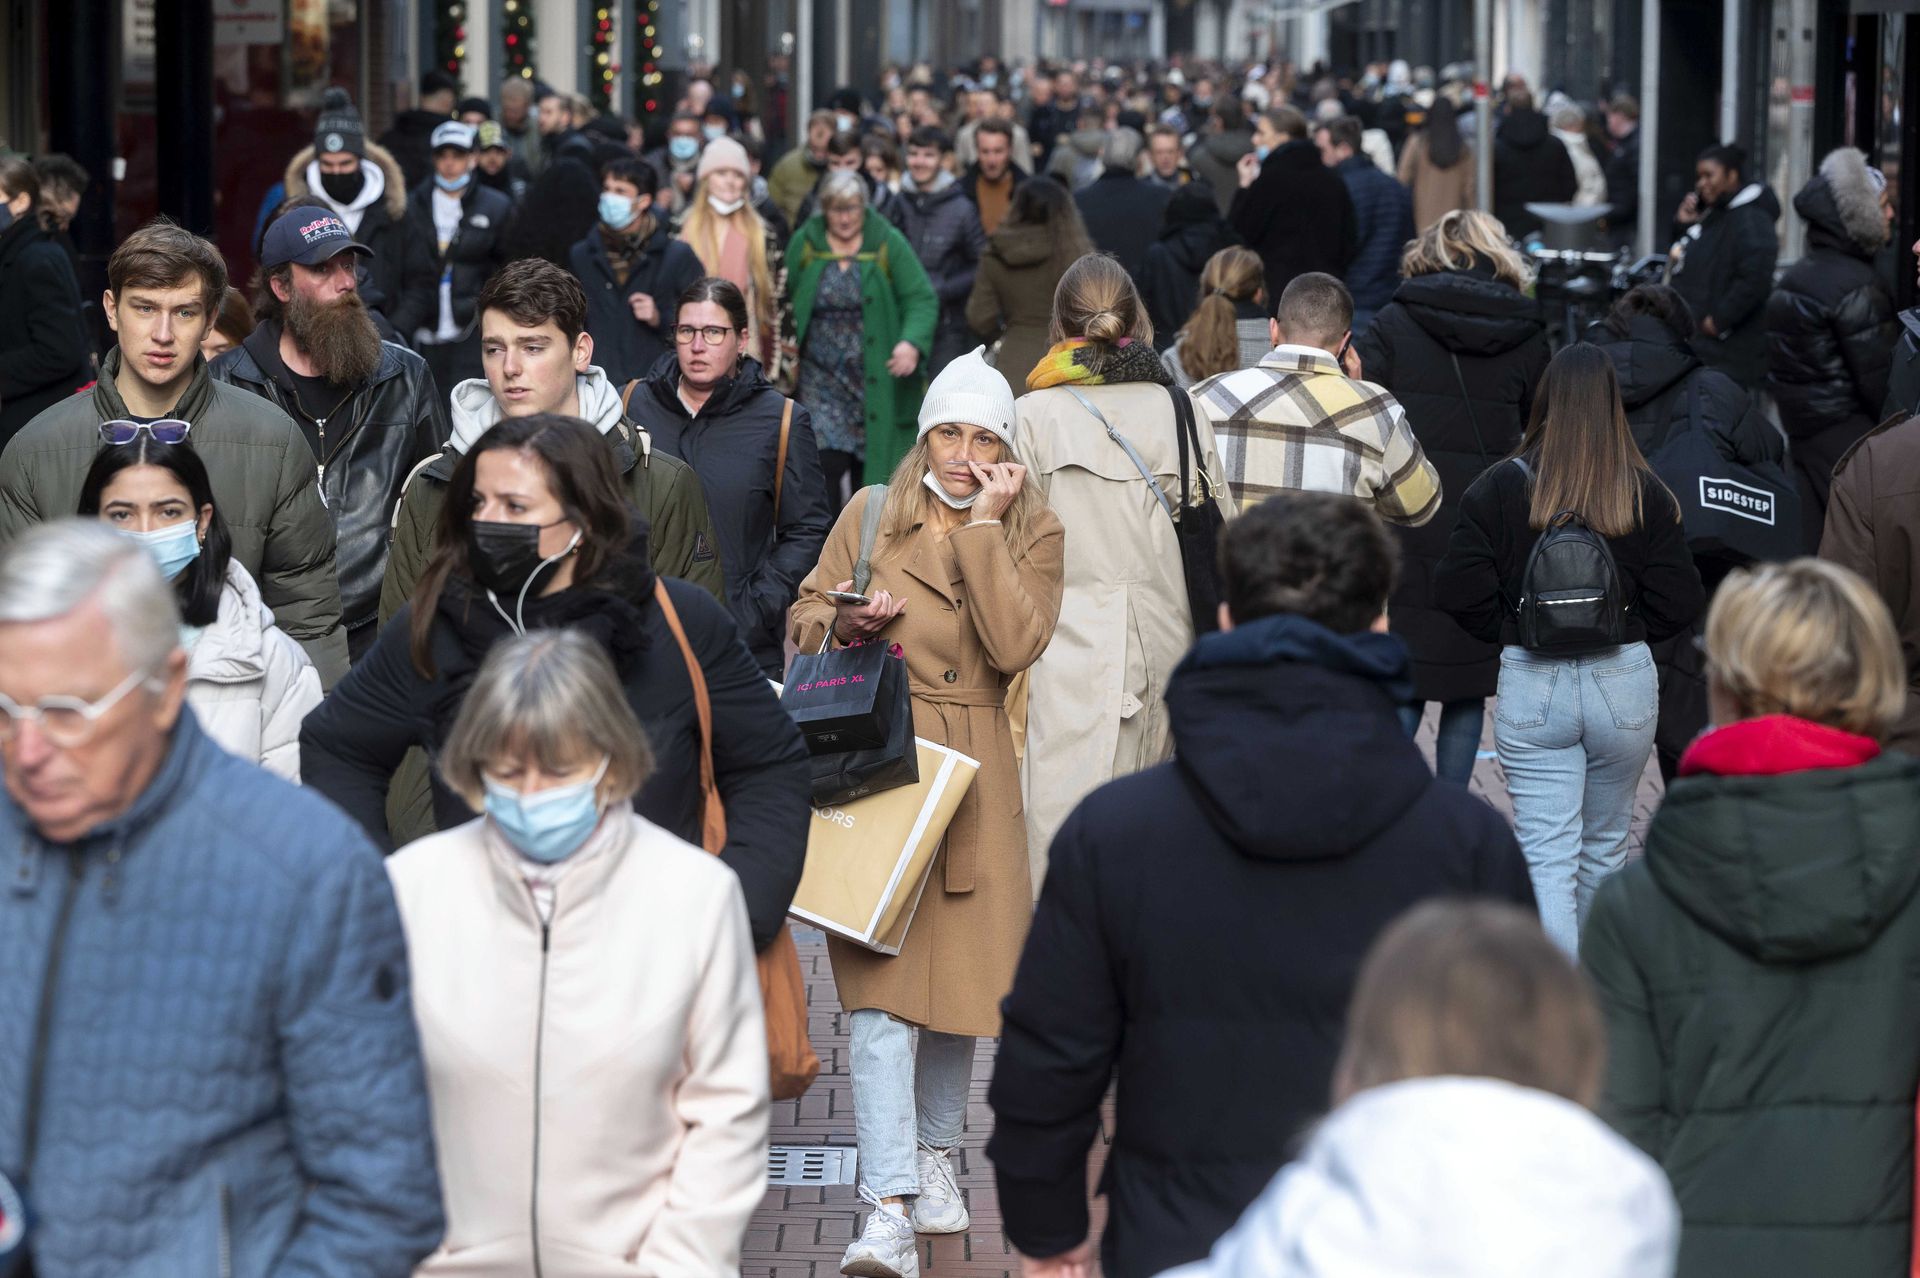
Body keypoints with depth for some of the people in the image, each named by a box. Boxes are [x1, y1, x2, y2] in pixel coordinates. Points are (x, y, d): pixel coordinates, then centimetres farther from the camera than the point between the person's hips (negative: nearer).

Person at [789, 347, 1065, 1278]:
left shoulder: (1033, 534, 4)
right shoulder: (870, 513, 7)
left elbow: (1015, 645, -13)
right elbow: (803, 621, 12)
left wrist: (984, 523, -12)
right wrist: (844, 625, -10)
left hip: (968, 773, 1)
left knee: (958, 967, 8)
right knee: (879, 981, -11)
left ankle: (935, 1151, 33)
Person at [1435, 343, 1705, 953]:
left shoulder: (1499, 488, -7)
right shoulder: (1647, 495, -5)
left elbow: (1459, 593, -8)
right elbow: (1676, 604, -4)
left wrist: (1513, 631, 9)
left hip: (1531, 684, -2)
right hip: (1624, 683, 2)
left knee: (1546, 855, -2)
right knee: (1604, 845, 21)